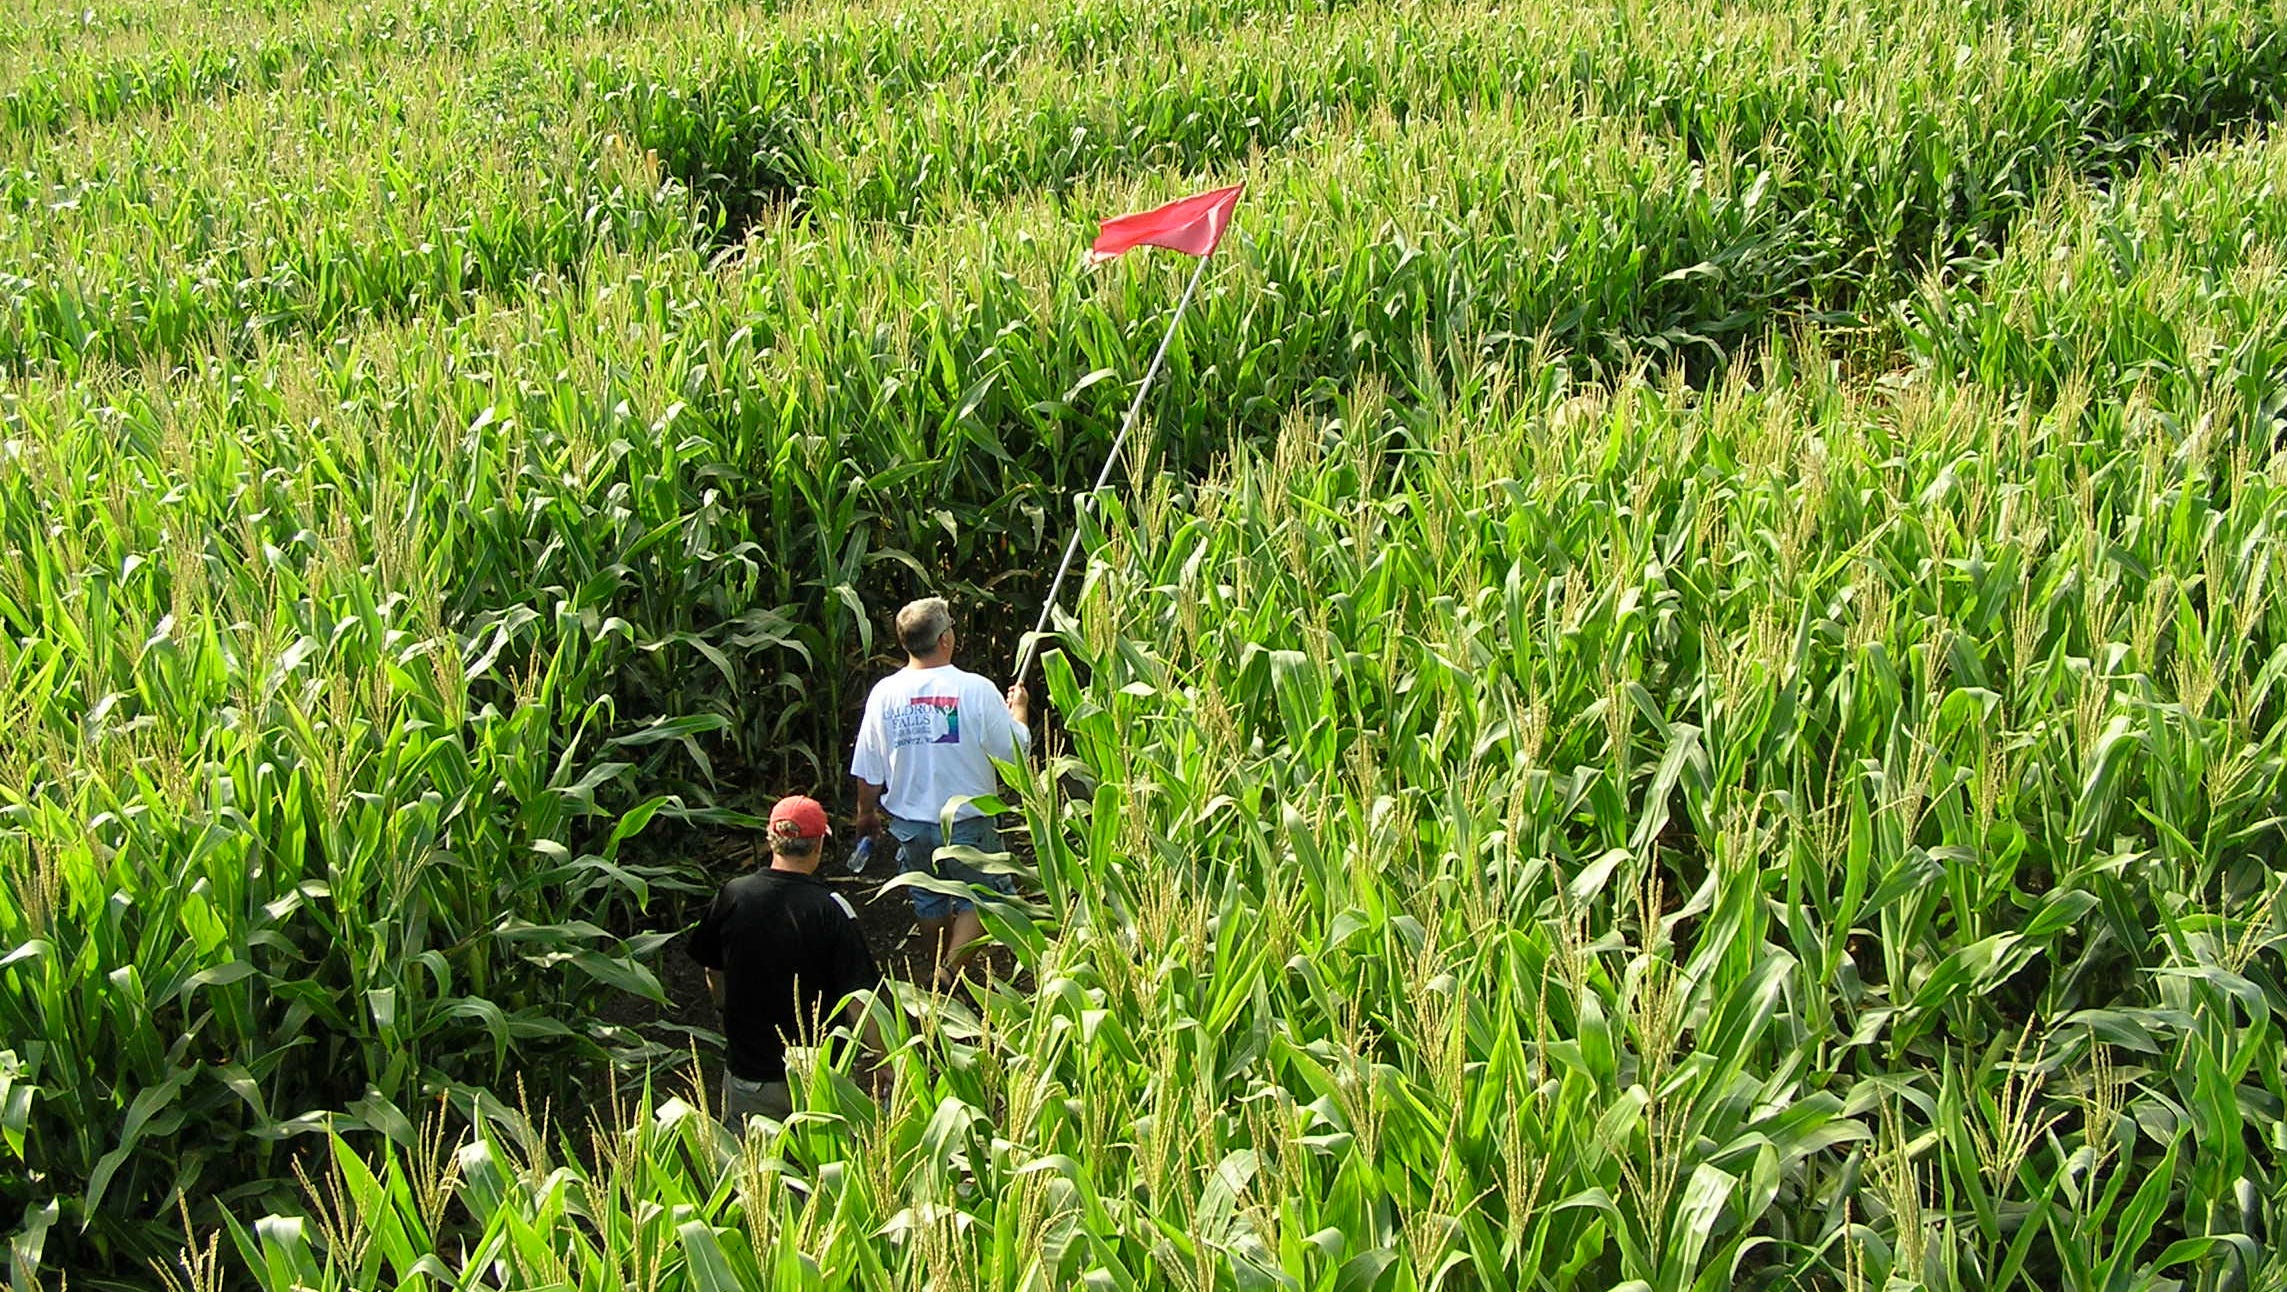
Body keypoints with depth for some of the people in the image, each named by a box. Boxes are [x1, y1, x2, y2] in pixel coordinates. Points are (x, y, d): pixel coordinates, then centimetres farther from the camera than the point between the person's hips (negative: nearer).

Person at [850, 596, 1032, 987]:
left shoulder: (885, 693, -8)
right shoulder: (976, 690, -17)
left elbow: (868, 771, -1)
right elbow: (1014, 751, -9)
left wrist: (866, 812, 17)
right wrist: (1019, 710, 10)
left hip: (910, 821, 4)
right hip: (967, 821, -4)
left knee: (929, 901, 21)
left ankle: (941, 975, 35)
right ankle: (950, 971, -3)